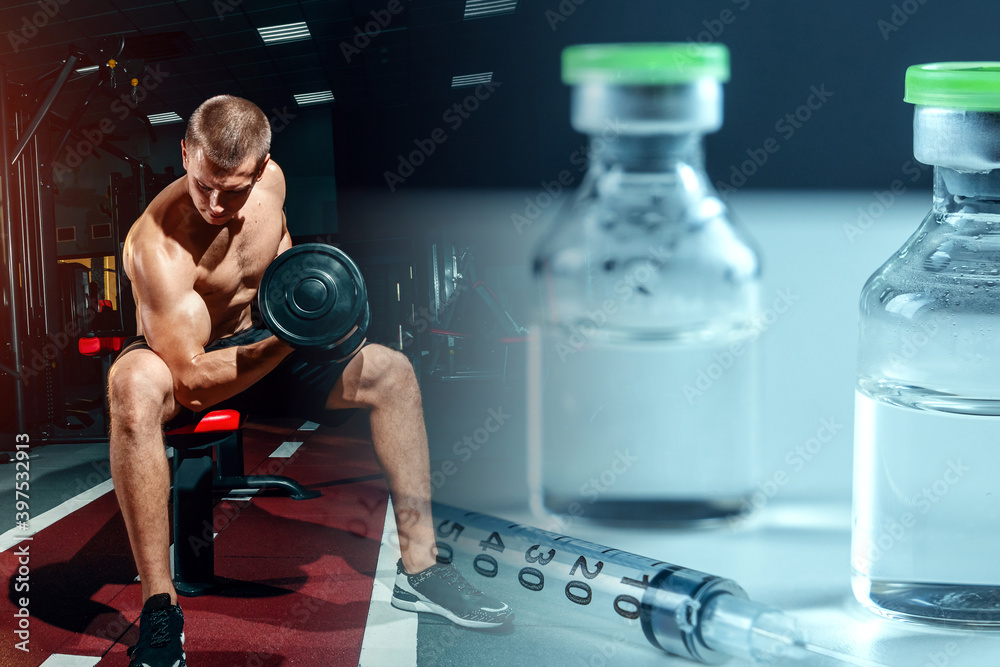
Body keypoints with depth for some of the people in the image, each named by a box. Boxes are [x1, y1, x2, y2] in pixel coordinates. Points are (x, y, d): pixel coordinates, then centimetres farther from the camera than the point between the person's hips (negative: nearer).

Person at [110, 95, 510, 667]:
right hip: (180, 362, -6)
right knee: (134, 385, -43)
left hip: (253, 346, 6)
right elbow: (192, 383, -34)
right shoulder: (159, 244, -31)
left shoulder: (271, 181, -11)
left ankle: (419, 567, -5)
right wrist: (287, 341, -40)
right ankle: (159, 607, -38)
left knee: (392, 371, -9)